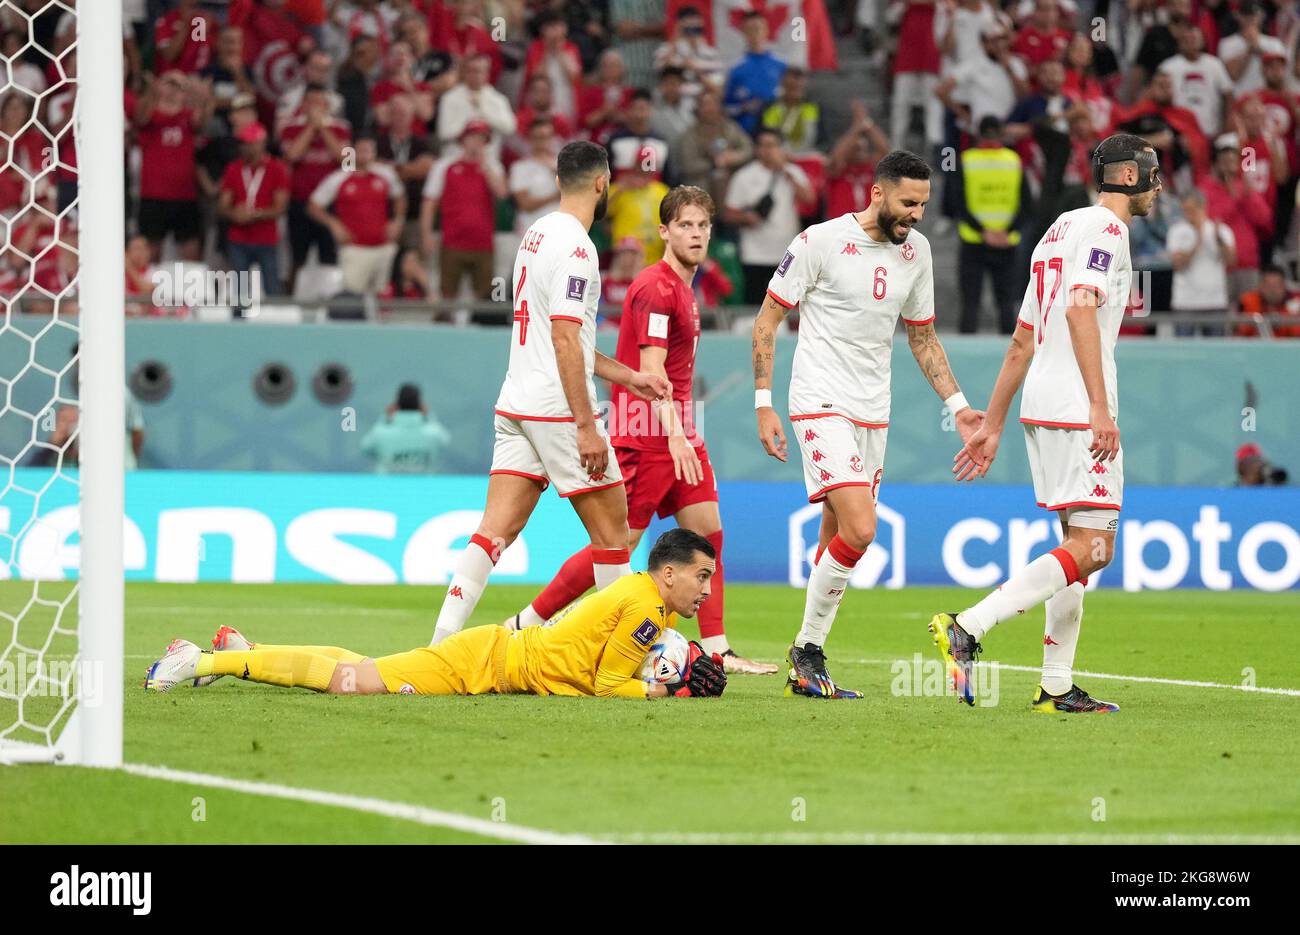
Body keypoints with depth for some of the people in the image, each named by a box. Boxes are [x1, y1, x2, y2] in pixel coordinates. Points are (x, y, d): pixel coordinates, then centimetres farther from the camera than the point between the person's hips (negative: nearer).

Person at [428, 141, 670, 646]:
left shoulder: (536, 234, 16)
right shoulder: (574, 246, -13)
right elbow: (565, 339, -20)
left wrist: (627, 376, 26)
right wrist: (586, 425, -20)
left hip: (516, 405, 9)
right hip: (558, 409, -9)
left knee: (495, 531, 2)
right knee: (611, 527, 2)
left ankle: (442, 639, -8)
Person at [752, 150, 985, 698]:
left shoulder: (915, 251, 8)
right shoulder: (820, 242, -11)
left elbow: (922, 338, 20)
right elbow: (767, 320, -5)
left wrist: (957, 405, 12)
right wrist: (763, 405, -9)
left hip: (873, 414, 7)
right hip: (821, 405, -6)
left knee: (838, 541, 8)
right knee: (859, 529, -20)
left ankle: (806, 670, 17)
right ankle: (808, 648, -5)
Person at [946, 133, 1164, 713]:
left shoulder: (1062, 230, 24)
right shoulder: (1104, 227, -5)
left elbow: (1023, 341, 25)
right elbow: (1081, 307, -21)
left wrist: (992, 426, 25)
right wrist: (1099, 407, -27)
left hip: (1042, 408, 10)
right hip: (1077, 410, -10)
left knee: (1080, 544, 13)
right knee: (1090, 549, -13)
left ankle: (1057, 688, 10)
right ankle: (966, 629, -22)